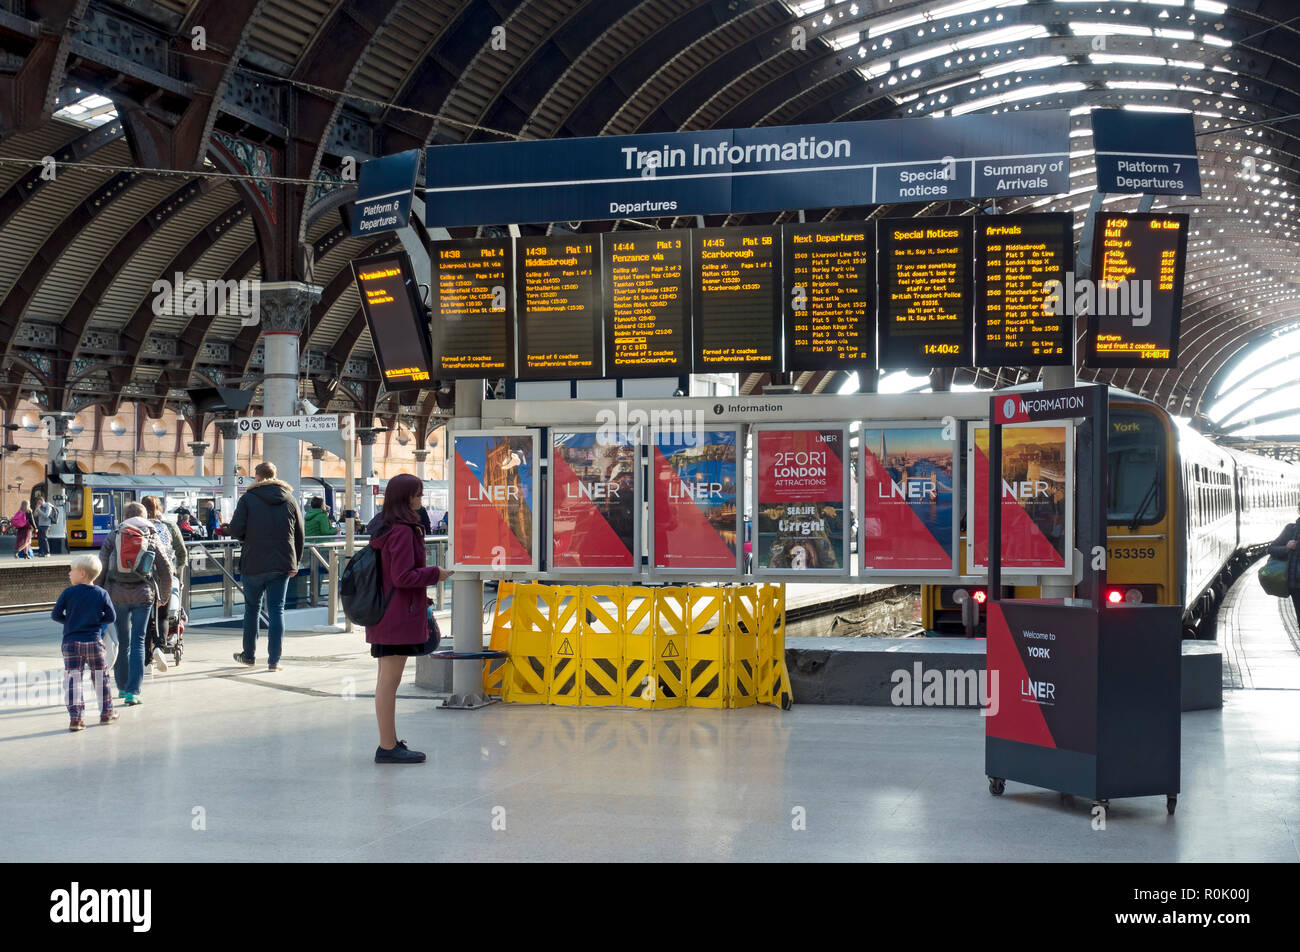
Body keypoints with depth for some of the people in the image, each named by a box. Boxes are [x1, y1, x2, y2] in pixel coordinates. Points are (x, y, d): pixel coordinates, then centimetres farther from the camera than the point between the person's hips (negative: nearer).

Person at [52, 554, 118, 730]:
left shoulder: (69, 592, -3)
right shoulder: (101, 594, 1)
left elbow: (55, 614, -2)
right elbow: (111, 617, 1)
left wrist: (69, 621, 14)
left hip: (71, 643, -1)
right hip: (94, 642, 1)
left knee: (73, 679, 1)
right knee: (101, 678, 14)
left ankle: (75, 717, -7)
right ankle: (106, 713, 22)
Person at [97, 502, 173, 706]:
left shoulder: (114, 536, 6)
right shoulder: (152, 538, 7)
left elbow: (101, 567, -1)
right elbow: (166, 570, 5)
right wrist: (163, 597, 18)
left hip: (117, 595, 1)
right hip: (143, 595, -1)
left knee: (121, 642, 15)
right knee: (138, 643, 0)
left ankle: (122, 687, 26)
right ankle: (132, 691, -9)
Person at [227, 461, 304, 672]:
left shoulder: (248, 498, -4)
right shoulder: (289, 499, 6)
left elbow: (235, 530, -12)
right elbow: (299, 534, 8)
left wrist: (249, 538, 10)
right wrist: (296, 563, 15)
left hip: (254, 564, -2)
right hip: (282, 564, 2)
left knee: (252, 608, 14)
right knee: (277, 610, 4)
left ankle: (249, 655, 25)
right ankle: (274, 660, -1)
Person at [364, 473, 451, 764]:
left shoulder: (382, 529, 13)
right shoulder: (402, 531, -17)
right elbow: (404, 577, -21)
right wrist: (436, 573, -8)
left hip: (383, 616, 11)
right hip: (398, 618, -11)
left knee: (387, 681, 16)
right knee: (389, 682, -6)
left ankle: (389, 743, 24)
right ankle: (388, 748, -2)